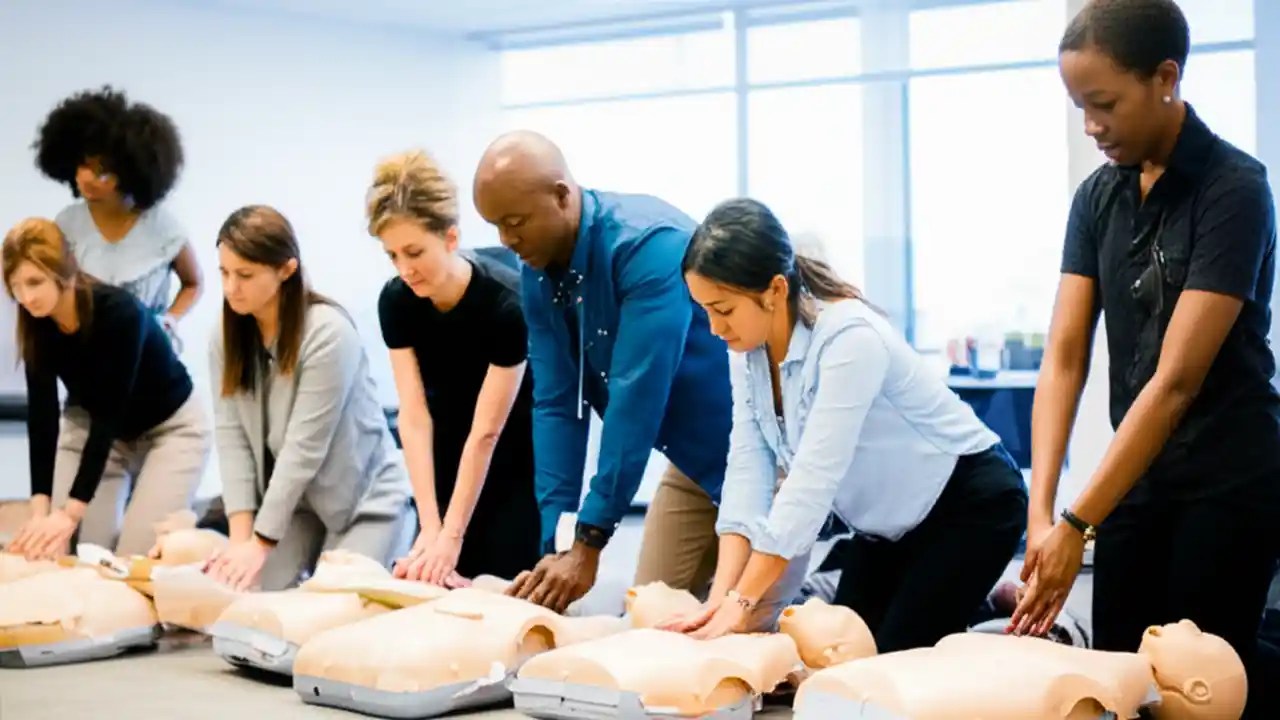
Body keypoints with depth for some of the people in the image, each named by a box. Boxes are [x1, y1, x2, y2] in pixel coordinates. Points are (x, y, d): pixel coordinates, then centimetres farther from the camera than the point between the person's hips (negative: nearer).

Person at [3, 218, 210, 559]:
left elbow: (110, 415, -36)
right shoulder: (38, 322, -19)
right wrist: (41, 510, -30)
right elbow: (41, 415, -20)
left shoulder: (120, 312, -36)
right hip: (92, 422, 5)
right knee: (59, 551, -6)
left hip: (169, 427, -5)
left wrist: (70, 514, -41)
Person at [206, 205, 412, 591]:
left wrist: (260, 542, -23)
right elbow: (231, 437, -8)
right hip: (288, 496, 5)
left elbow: (305, 446, -24)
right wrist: (240, 536, -17)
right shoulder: (226, 337, -2)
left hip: (363, 499, -5)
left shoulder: (329, 334, -23)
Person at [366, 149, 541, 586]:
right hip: (451, 459, 4)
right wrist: (430, 529, -24)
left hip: (516, 459, -4)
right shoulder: (395, 301, -15)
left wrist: (451, 536, -24)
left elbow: (486, 433, -26)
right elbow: (414, 418, -17)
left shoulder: (507, 303, -29)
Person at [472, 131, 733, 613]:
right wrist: (556, 544, -15)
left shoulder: (647, 244, -28)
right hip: (693, 461, 8)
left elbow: (637, 399, -31)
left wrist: (588, 544, -30)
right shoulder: (538, 274, -4)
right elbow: (555, 405, -6)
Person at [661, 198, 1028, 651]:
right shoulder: (749, 350, -8)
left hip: (969, 502, -8)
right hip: (889, 521, 8)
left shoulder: (848, 337, -32)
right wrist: (722, 595, -24)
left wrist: (741, 603, -37)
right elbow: (748, 469, -13)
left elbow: (813, 478, -36)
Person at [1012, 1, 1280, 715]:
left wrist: (1076, 524, -23)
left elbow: (1178, 377, -21)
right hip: (1136, 478, 6)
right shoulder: (1098, 196, 4)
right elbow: (1065, 357, -2)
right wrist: (1041, 508, -14)